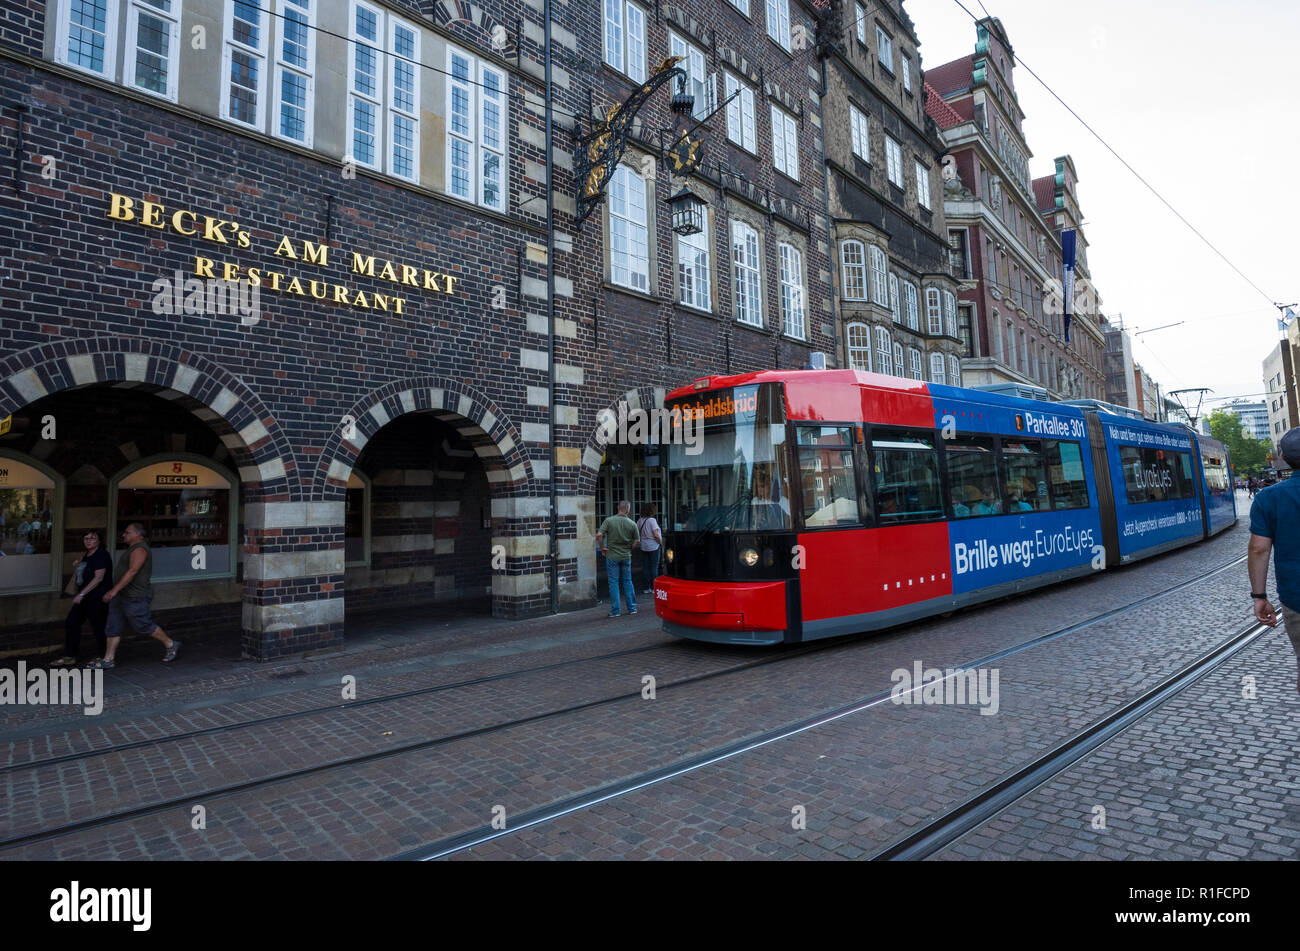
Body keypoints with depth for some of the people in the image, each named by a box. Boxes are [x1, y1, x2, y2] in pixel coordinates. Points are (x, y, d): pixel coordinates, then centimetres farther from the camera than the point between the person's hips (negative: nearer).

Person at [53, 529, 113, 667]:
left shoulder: (101, 555, -15)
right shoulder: (85, 555, 14)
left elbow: (99, 578, -23)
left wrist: (81, 594, -25)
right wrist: (76, 566, 5)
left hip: (98, 598, -10)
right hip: (85, 598, 10)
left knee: (98, 627, -2)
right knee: (71, 623, 8)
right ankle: (69, 656, 18)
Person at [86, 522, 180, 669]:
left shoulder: (140, 549, -17)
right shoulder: (133, 548, 17)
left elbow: (132, 571, -24)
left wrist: (114, 590, -27)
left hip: (134, 598, -10)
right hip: (122, 596, 10)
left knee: (144, 626, -1)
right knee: (113, 627, 7)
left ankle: (170, 645, 13)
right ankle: (108, 659, 11)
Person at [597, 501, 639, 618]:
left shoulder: (609, 520, -10)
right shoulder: (632, 524, -4)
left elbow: (599, 535, -18)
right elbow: (635, 542, 0)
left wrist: (602, 548, -4)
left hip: (612, 556, -2)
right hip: (626, 556, 2)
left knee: (613, 582, 4)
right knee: (628, 581, 13)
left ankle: (615, 610, 7)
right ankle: (632, 608, 18)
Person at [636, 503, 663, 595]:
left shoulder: (640, 520, 3)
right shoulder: (652, 520, -14)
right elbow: (656, 535, -17)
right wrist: (661, 542, -3)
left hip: (644, 547, 5)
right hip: (654, 546, -5)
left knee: (645, 567, 8)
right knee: (654, 567, 3)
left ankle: (646, 588, 12)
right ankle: (654, 588, 7)